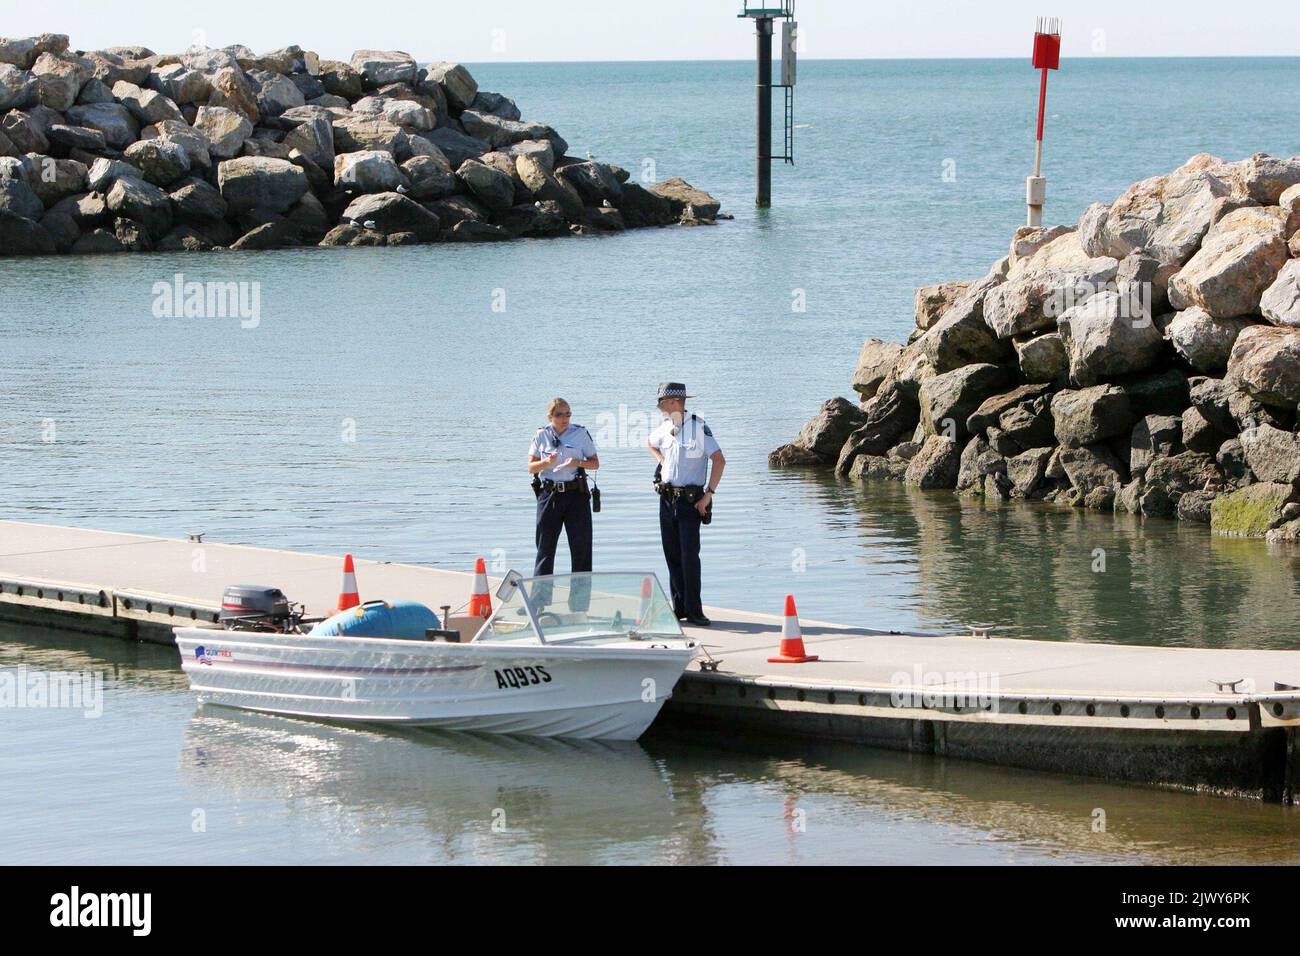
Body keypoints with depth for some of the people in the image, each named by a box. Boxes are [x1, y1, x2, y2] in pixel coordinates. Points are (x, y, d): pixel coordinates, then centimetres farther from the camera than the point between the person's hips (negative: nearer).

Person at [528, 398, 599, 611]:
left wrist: (578, 462, -14)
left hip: (576, 493, 0)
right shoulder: (541, 436, 4)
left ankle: (579, 604, 5)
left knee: (580, 546, -1)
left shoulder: (580, 434, 2)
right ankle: (539, 601, 9)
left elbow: (595, 463, 6)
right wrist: (546, 462, -15)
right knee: (545, 547, 3)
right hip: (549, 494, 0)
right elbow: (531, 467, 6)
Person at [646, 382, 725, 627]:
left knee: (689, 555, -10)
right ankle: (679, 607, 15)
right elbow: (650, 442, 32)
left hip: (691, 501, -6)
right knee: (672, 555, 8)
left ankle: (694, 611, -7)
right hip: (667, 498, 6)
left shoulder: (698, 427, -12)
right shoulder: (665, 429, 8)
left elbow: (719, 460, -15)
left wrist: (709, 495, -16)